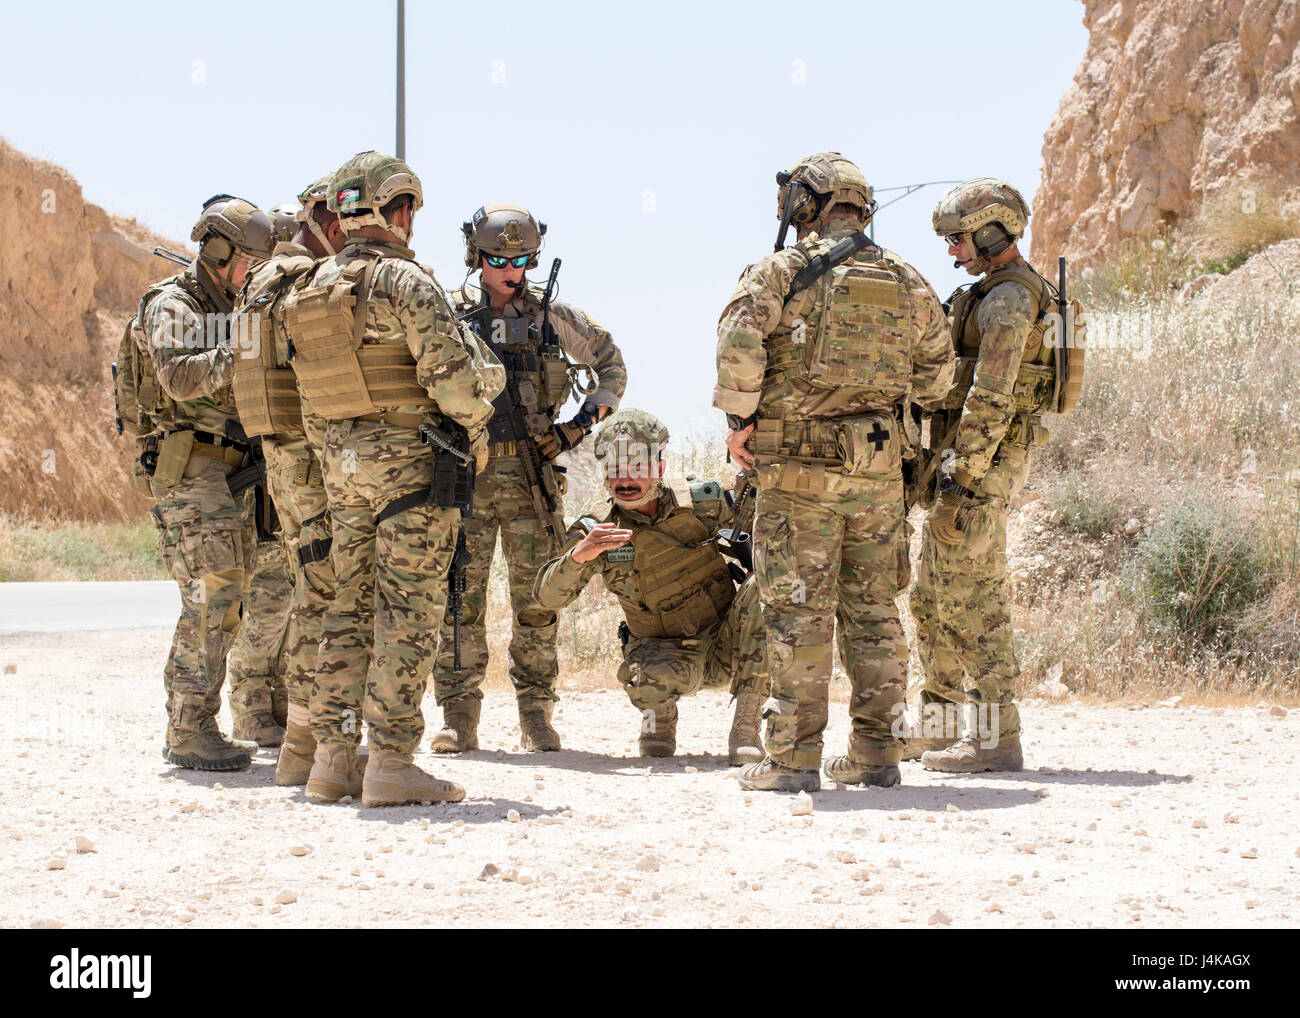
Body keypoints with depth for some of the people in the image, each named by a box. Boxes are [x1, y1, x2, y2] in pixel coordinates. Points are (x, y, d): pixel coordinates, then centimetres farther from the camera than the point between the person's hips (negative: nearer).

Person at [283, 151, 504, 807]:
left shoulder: (309, 291, 11)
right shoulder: (404, 280, -12)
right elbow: (450, 370, -17)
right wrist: (474, 434, -1)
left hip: (342, 464, 7)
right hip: (412, 459, -7)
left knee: (351, 609, 12)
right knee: (408, 611, -4)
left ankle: (332, 759, 12)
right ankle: (391, 763, -6)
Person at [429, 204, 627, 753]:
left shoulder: (552, 314, 7)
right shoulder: (449, 313, 5)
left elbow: (612, 367, 17)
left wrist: (583, 421, 3)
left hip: (531, 472, 0)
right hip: (465, 471, 0)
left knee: (536, 597, 1)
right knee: (461, 596, -1)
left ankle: (536, 713, 9)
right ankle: (459, 716, 4)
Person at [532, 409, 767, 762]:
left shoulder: (698, 503, -5)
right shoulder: (597, 529, -8)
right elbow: (548, 596, -18)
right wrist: (579, 555, -36)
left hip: (727, 642, 2)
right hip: (671, 653, -2)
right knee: (651, 677, -38)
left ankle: (746, 726, -18)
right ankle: (659, 718, 5)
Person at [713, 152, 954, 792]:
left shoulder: (783, 271, -4)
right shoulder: (905, 282, 11)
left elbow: (739, 341, -19)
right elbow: (938, 373, 17)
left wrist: (739, 418, -7)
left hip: (799, 468, -4)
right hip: (879, 468, 4)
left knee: (798, 612, -2)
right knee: (872, 608, 11)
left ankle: (793, 758, -2)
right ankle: (875, 754, 14)